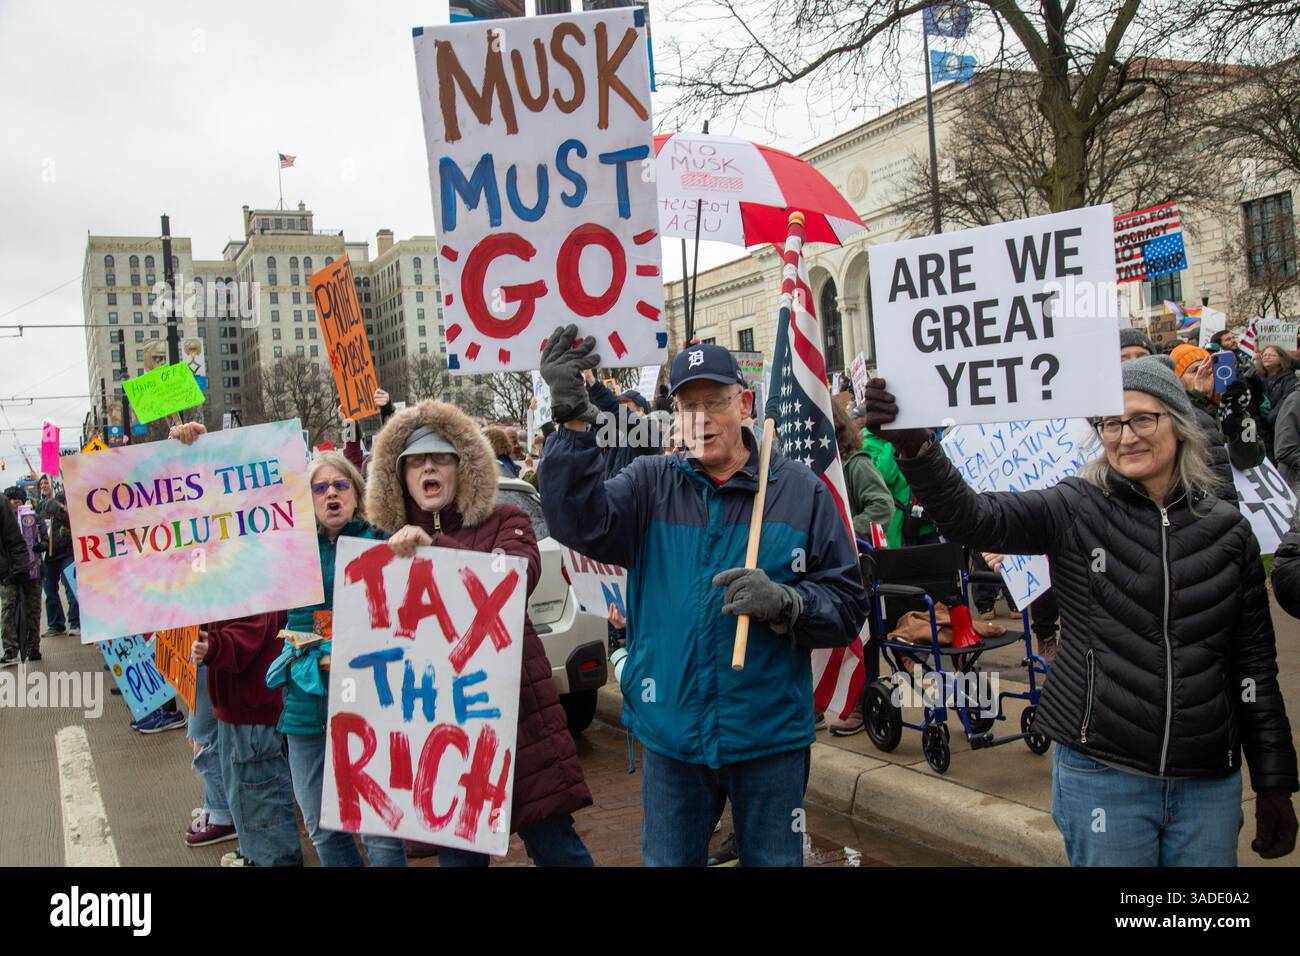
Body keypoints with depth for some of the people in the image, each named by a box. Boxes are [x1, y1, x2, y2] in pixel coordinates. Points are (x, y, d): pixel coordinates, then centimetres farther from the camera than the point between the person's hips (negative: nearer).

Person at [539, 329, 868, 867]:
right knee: (668, 859, 19)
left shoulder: (801, 491, -3)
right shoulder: (650, 484, 0)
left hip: (769, 736, -1)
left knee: (774, 859, 15)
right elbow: (581, 523, -20)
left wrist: (784, 602, -23)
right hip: (671, 732, 1)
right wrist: (572, 422, -31)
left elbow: (847, 605, -3)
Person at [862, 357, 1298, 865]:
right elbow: (971, 518, -22)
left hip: (1209, 785, 3)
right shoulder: (1077, 510, -6)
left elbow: (1255, 663, 7)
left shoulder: (1228, 530, 2)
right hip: (1101, 776, -2)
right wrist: (914, 446, -40)